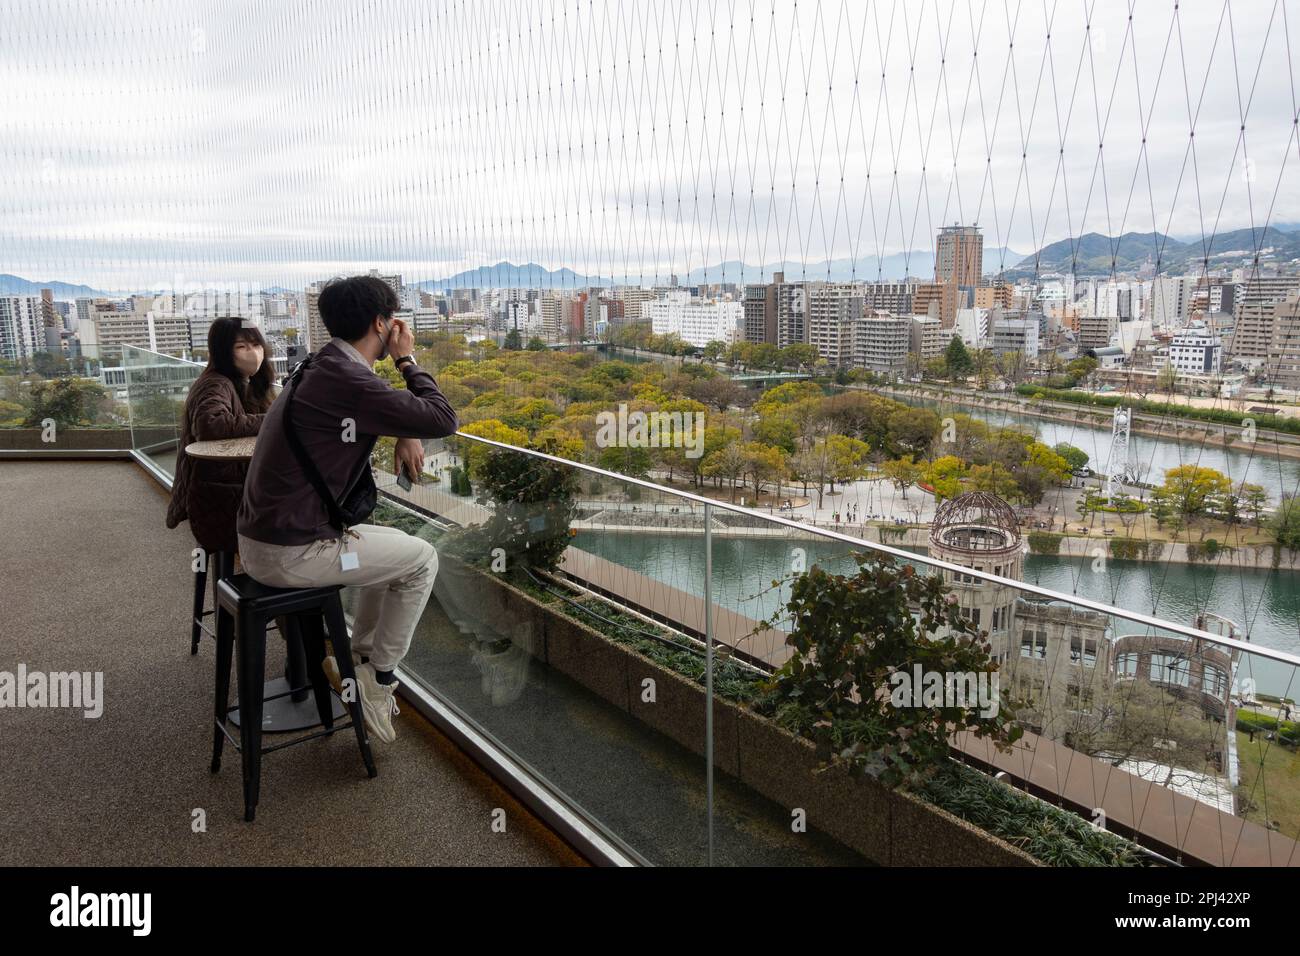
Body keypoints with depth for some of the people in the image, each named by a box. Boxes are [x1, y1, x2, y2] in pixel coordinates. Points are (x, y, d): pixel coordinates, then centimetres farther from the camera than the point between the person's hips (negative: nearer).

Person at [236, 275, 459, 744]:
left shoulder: (320, 367, 11)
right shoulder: (347, 380, -22)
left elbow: (390, 407, 26)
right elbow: (444, 420, -19)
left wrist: (405, 434, 5)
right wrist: (406, 359, -5)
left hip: (259, 537, 10)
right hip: (289, 554, -10)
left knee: (395, 543, 25)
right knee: (421, 559, 4)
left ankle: (357, 659, 30)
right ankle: (378, 678, 14)